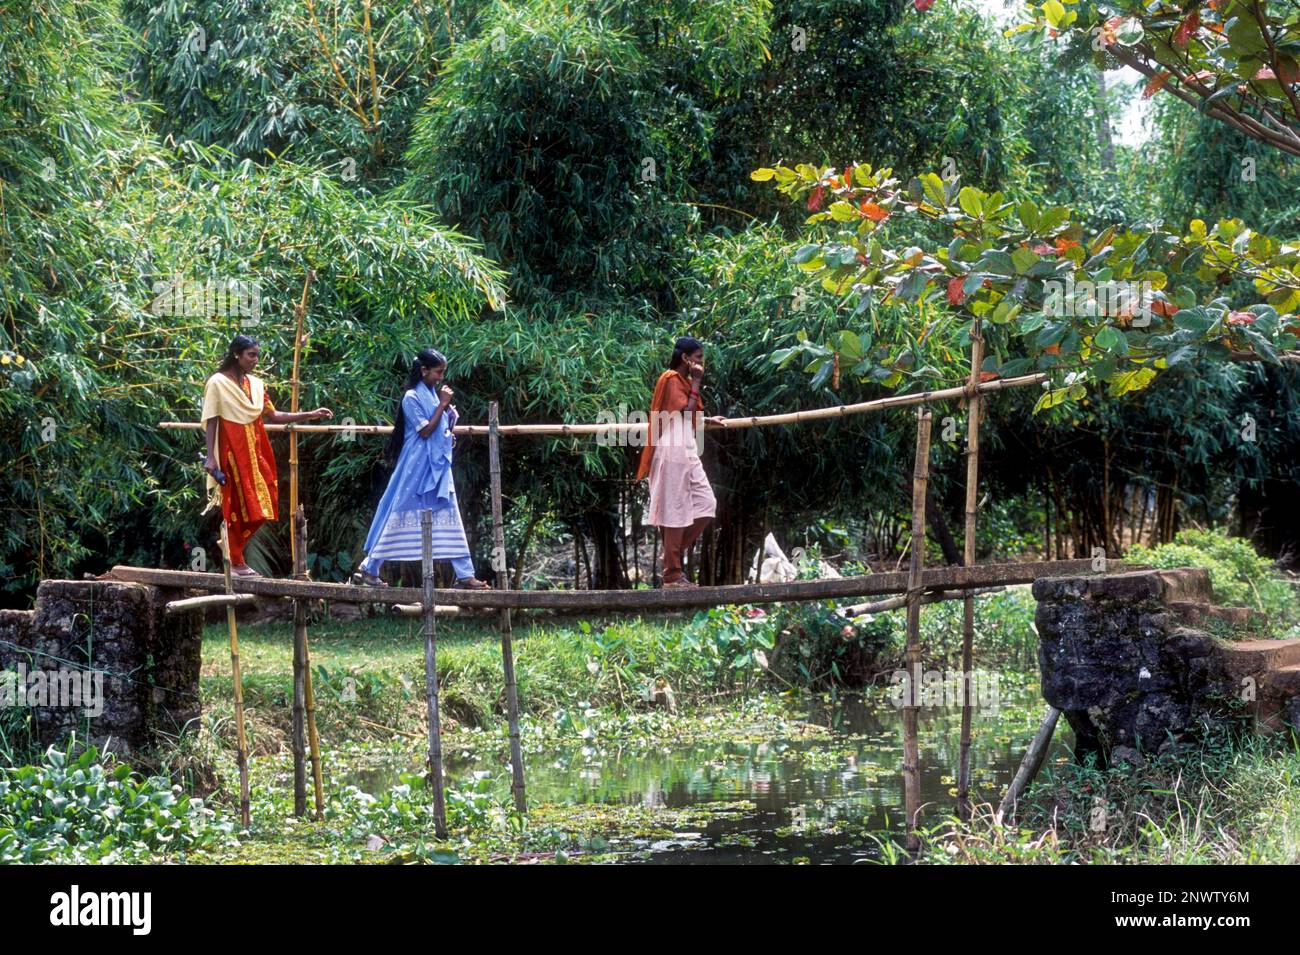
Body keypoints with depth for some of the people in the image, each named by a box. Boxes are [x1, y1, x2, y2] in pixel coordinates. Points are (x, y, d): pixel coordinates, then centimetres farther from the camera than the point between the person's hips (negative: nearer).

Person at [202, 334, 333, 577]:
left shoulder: (256, 384, 10)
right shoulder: (217, 383, -6)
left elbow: (273, 416, 10)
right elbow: (211, 421, -8)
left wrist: (310, 415, 3)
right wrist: (211, 457, -15)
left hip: (254, 451, 6)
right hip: (232, 450, -6)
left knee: (259, 504, 4)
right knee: (238, 505, -2)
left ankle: (234, 548, 20)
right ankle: (236, 562, 8)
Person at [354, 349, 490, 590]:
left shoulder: (433, 394, 12)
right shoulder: (412, 397, -11)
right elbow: (425, 431, -17)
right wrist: (442, 405, -15)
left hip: (438, 466, 8)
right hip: (418, 466, -8)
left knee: (449, 516, 3)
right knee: (400, 515, -1)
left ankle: (465, 576, 1)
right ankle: (368, 569, 9)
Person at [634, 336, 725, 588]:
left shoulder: (684, 380, 19)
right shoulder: (671, 379, -10)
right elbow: (685, 413, -18)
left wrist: (708, 420, 19)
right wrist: (696, 384, -13)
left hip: (687, 450, 10)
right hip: (673, 450, -10)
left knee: (707, 505, 5)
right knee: (676, 510, -7)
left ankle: (672, 555, 10)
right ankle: (672, 574, -3)